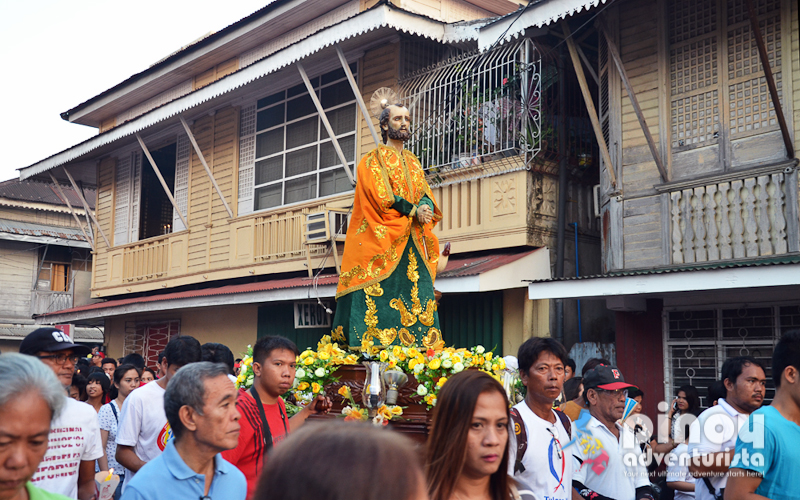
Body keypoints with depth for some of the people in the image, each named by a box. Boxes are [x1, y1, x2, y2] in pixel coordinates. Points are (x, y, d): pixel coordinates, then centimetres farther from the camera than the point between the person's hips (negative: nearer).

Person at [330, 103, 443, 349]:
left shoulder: (414, 162, 24)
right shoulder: (373, 159, 6)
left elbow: (427, 197, 14)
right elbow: (381, 196, -8)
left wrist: (427, 207, -9)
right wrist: (413, 211, -12)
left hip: (414, 247, 6)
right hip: (384, 244, -5)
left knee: (418, 306, -3)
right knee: (380, 307, -14)